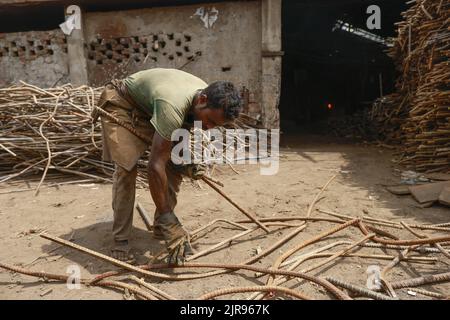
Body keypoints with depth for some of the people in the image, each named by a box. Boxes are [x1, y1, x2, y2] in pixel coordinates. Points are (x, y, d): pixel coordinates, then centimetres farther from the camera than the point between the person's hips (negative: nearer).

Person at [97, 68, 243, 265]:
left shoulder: (211, 99, -17)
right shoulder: (173, 107, -43)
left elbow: (179, 133, 0)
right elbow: (155, 166, -43)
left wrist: (188, 163, -18)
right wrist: (168, 221, -39)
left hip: (150, 107, 7)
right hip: (120, 103, -6)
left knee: (175, 164, -7)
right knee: (127, 168, -21)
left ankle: (160, 230, 5)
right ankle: (120, 240, -6)